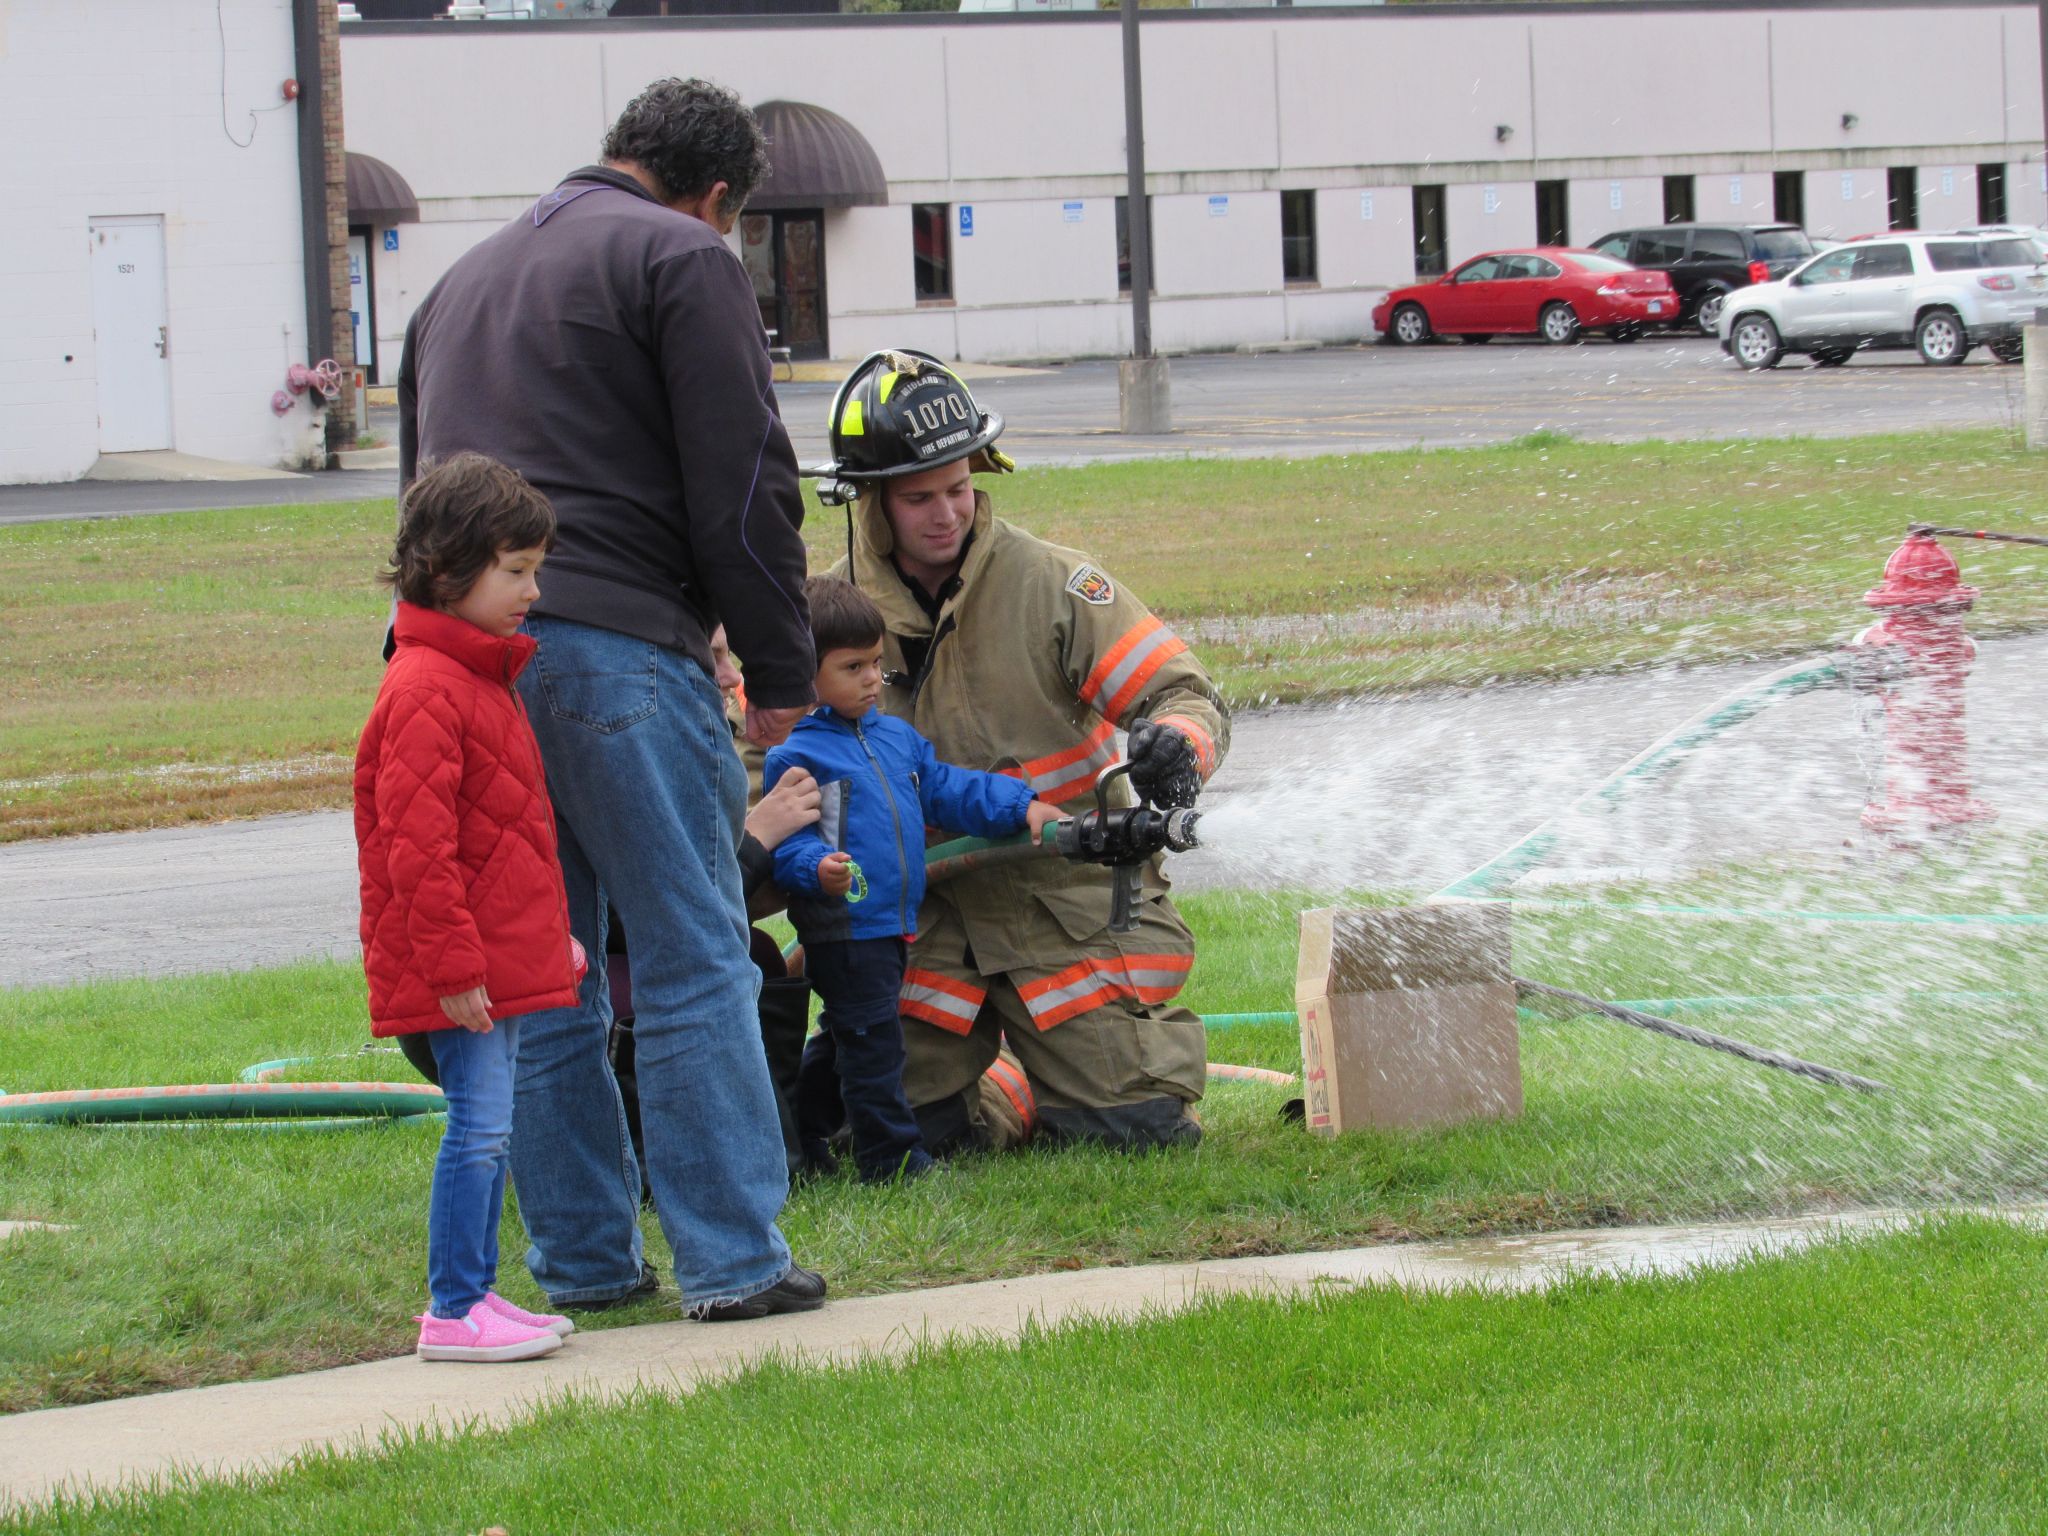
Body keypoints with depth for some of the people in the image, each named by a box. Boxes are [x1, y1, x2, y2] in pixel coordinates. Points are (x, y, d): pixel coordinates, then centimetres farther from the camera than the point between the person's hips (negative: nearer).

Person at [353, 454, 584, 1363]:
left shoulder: (481, 678, 16)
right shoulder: (426, 692, -18)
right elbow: (416, 844, -22)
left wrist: (551, 934, 27)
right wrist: (452, 963, -23)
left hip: (501, 958, 10)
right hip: (461, 968, -10)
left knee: (489, 1129, 13)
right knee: (479, 1126, -9)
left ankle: (474, 1295, 20)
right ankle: (453, 1313, -5)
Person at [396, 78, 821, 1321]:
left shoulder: (468, 278, 26)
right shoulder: (682, 260, 1)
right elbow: (742, 484, -5)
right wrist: (779, 672, 1)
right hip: (608, 647, -7)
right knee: (696, 962, -3)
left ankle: (583, 1258, 14)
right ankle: (734, 1261, -6)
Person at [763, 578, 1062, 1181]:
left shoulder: (897, 738, 13)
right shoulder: (793, 757, -12)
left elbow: (946, 789, 21)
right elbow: (784, 841, -16)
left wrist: (1020, 806, 12)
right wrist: (817, 868, -35)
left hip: (892, 924, 8)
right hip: (843, 925, -8)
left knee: (846, 1041, 18)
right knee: (871, 1040, -6)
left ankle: (797, 1133, 31)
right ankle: (893, 1156, 0)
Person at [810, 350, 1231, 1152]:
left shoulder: (1049, 583, -8)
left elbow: (1185, 695, -11)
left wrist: (1176, 743, -35)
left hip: (1069, 898, -2)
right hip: (929, 916, 2)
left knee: (1136, 1128, -9)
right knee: (912, 1130, -9)